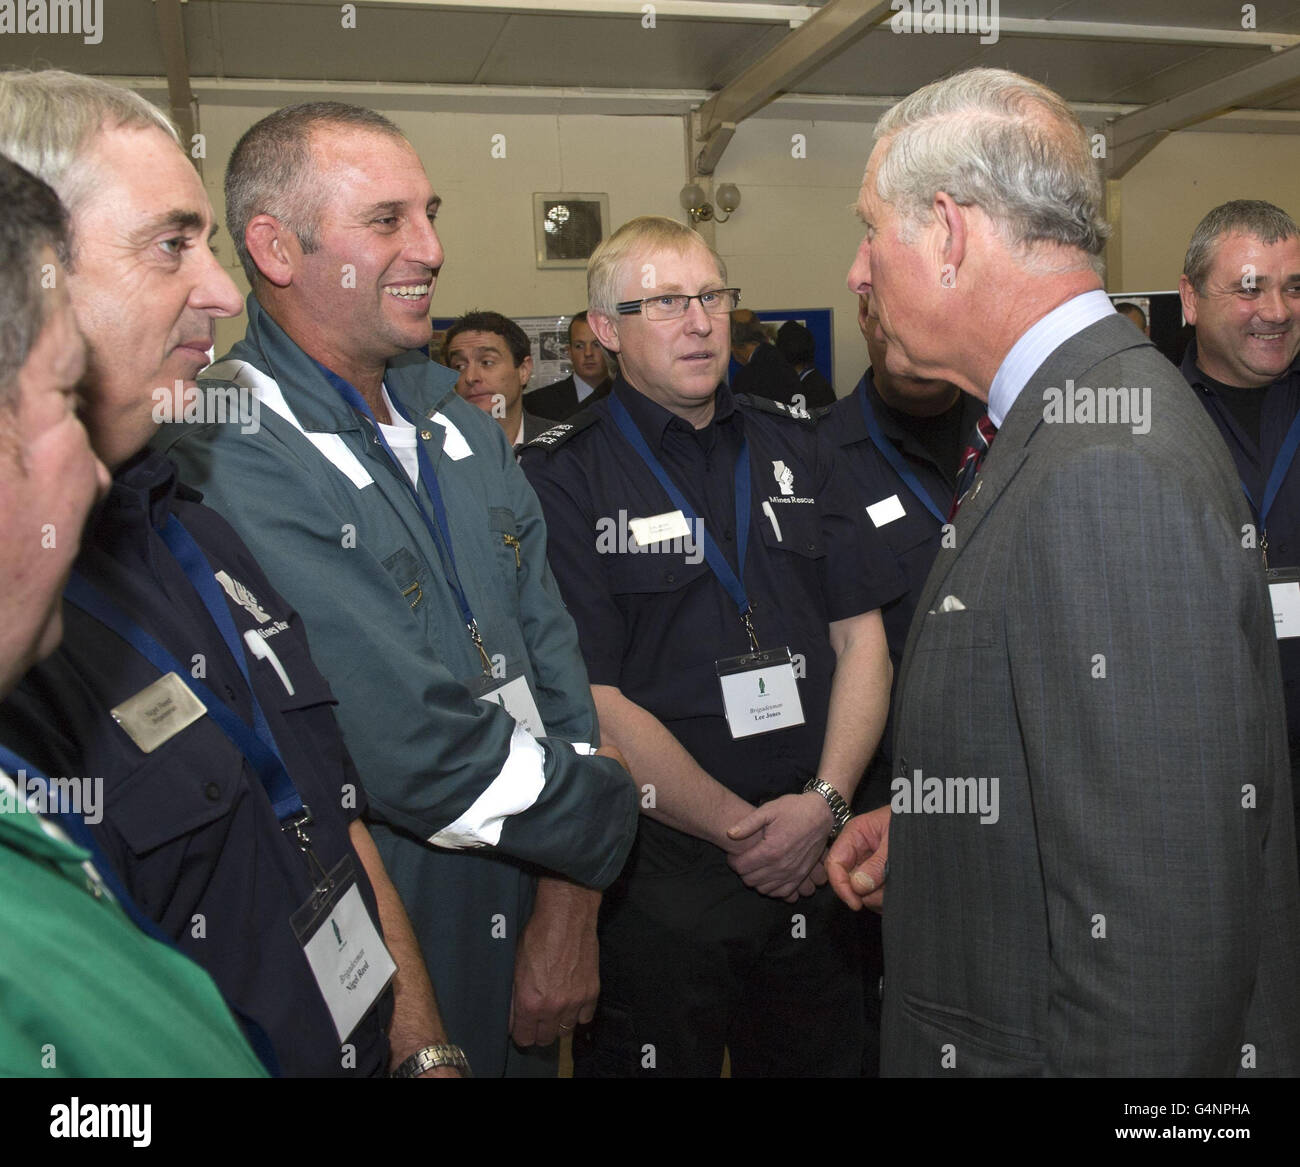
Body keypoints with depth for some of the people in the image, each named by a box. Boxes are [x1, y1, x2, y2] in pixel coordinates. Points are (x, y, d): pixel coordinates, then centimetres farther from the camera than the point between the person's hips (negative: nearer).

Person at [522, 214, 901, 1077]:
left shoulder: (793, 448, 8)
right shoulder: (562, 478, -8)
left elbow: (862, 636, 6)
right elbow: (590, 700, -12)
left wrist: (825, 802, -8)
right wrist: (739, 828, -11)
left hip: (815, 859, 5)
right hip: (657, 873, -4)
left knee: (823, 1055, 19)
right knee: (659, 1054, 12)